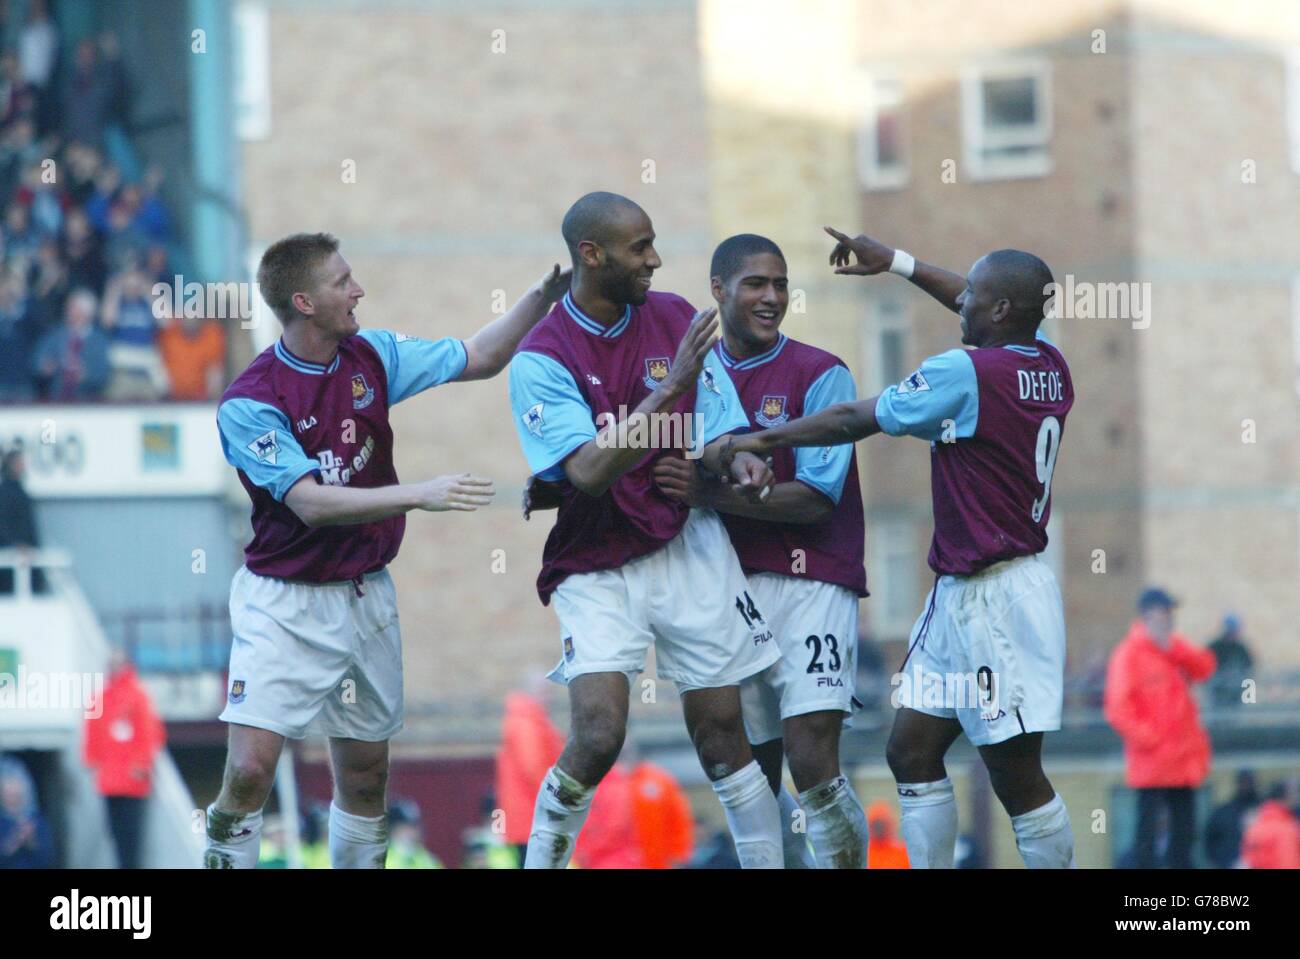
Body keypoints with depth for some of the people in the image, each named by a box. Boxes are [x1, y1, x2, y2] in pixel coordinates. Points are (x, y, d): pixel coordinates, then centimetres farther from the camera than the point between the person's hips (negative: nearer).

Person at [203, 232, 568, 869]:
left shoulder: (371, 357, 2)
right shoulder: (249, 403, -17)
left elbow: (481, 357, 13)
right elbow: (312, 504, -23)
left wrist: (543, 295, 1)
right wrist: (419, 495, -29)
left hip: (367, 596, 6)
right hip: (286, 603, -6)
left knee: (365, 776, 10)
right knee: (250, 768, -16)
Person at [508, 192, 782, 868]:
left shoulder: (674, 319, 1)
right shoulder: (541, 357, -12)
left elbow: (716, 435, 5)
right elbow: (589, 471, -23)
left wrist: (740, 463, -19)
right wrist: (670, 389, -30)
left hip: (688, 549, 3)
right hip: (596, 567, -3)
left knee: (720, 734, 3)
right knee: (596, 738, -17)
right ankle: (542, 859, 3)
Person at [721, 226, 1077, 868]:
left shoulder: (964, 374, -17)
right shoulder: (1049, 368, 6)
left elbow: (852, 421, -7)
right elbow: (994, 312, 28)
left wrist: (761, 440, 5)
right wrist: (897, 263, 32)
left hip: (993, 598, -9)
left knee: (1016, 776, -4)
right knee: (912, 751, 12)